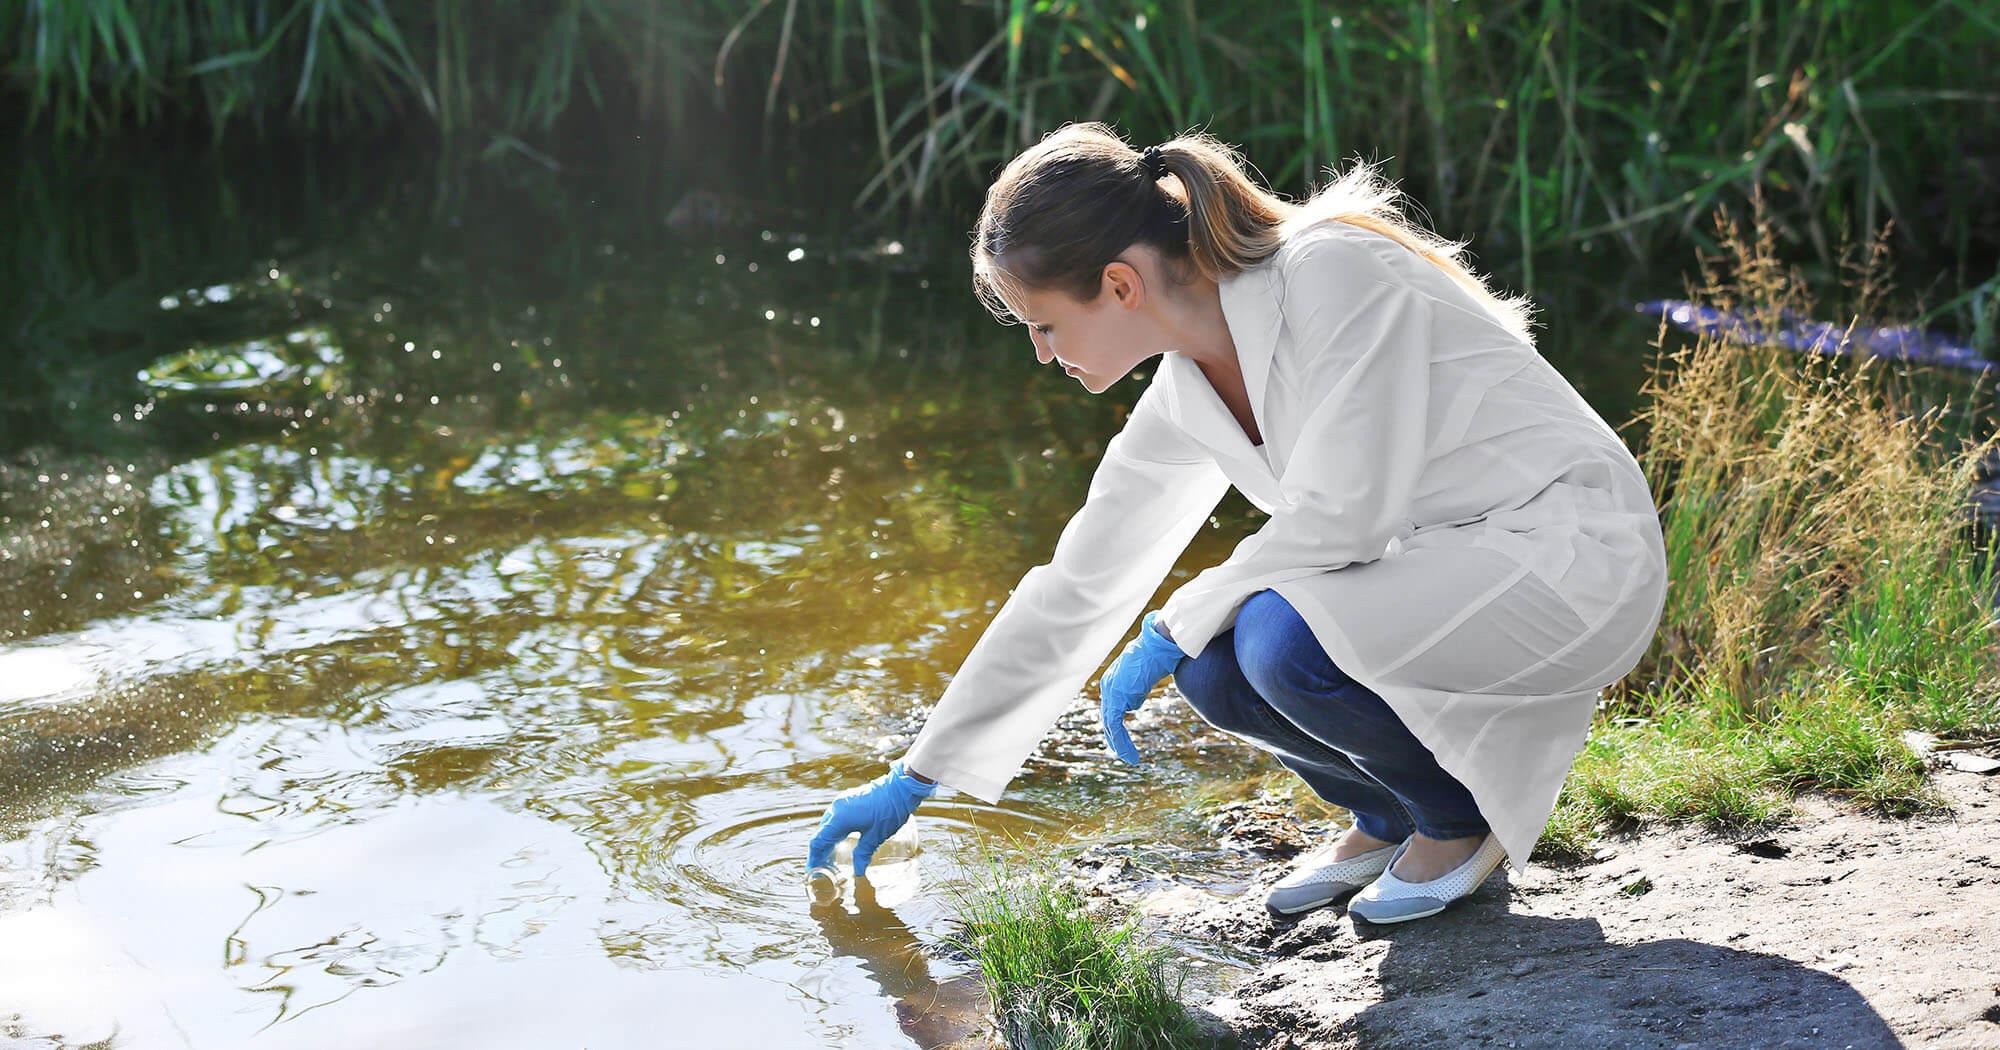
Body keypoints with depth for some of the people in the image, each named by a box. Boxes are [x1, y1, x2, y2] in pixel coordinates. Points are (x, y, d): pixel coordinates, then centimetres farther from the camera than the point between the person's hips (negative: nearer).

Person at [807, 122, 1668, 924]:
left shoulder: (1338, 274, -22)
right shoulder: (1184, 406, 2)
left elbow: (1341, 515, -25)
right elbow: (1076, 592, 9)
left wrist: (1175, 625, -12)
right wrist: (914, 778, 12)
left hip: (1575, 558, -7)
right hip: (1435, 565, 8)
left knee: (1286, 638, -28)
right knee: (1211, 663, -12)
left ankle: (1464, 816, -1)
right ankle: (1387, 815, 12)